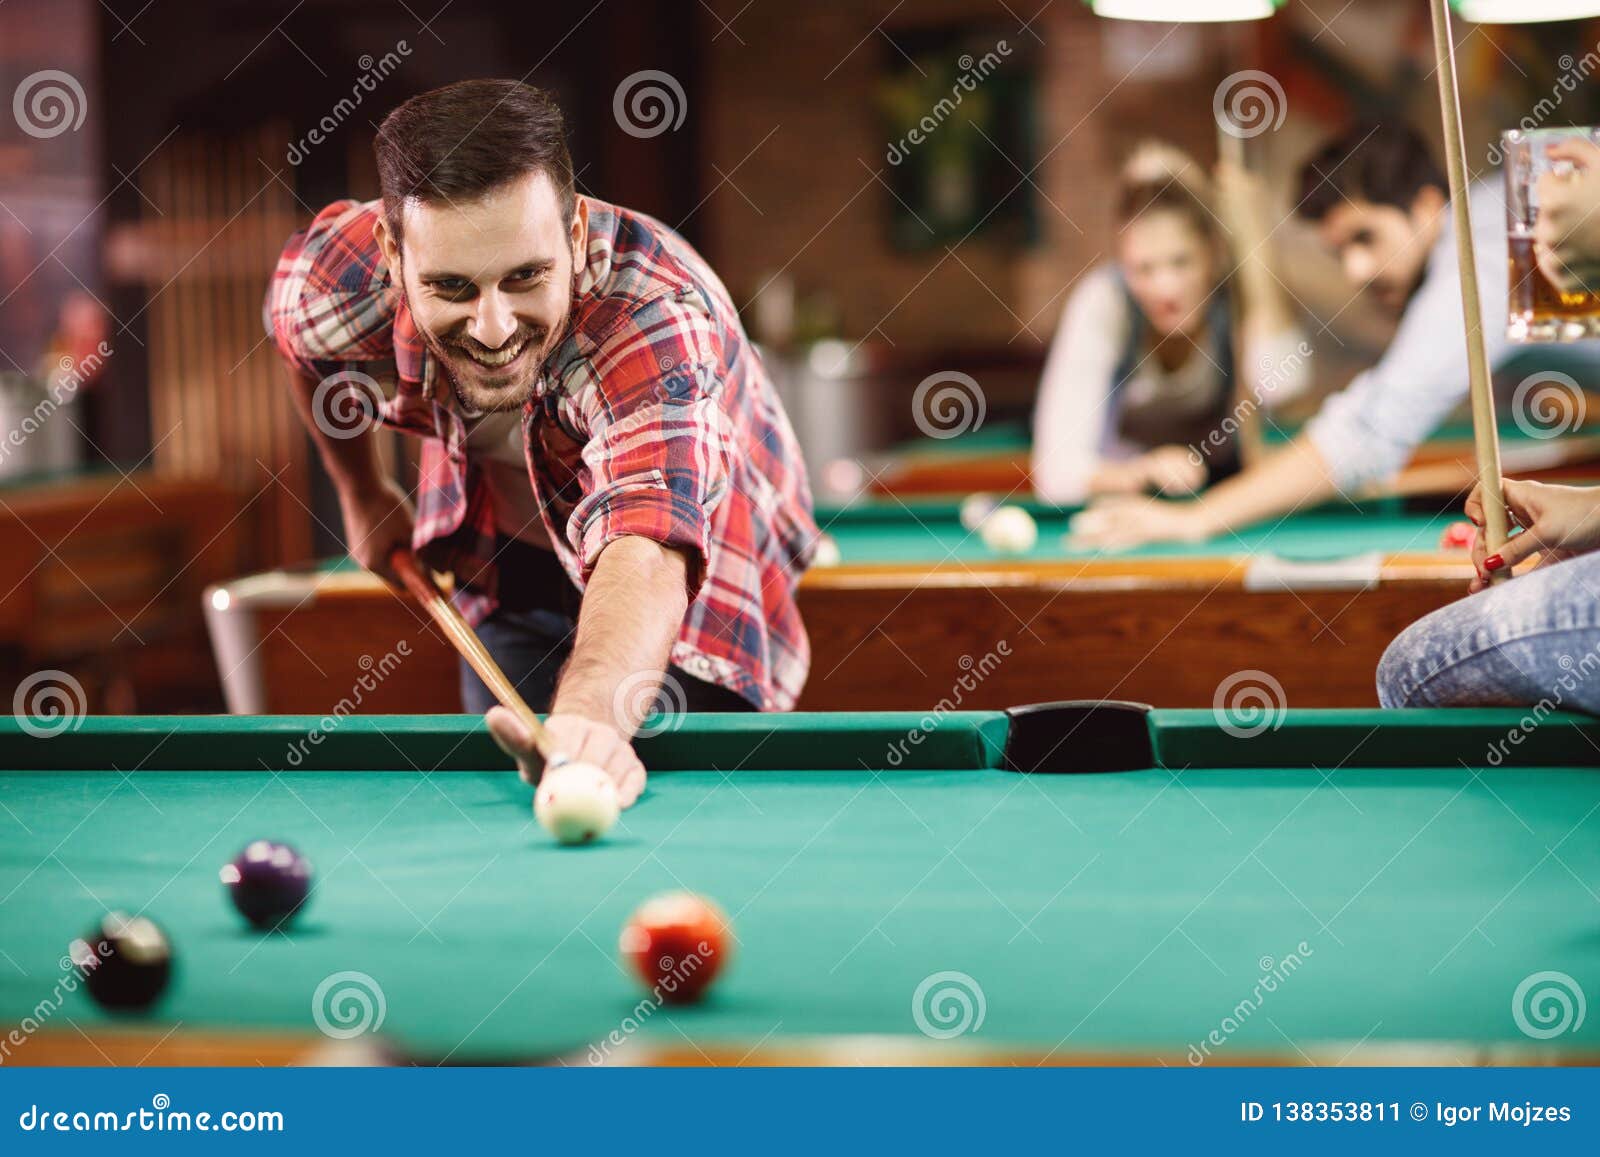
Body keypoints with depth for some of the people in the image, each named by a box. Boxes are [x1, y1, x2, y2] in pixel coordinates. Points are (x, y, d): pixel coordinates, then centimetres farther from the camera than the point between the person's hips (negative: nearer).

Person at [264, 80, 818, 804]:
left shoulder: (659, 317, -45)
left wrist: (591, 715, -81)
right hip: (502, 573, 4)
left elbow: (644, 557, -62)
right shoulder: (335, 283, -30)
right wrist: (361, 496, 8)